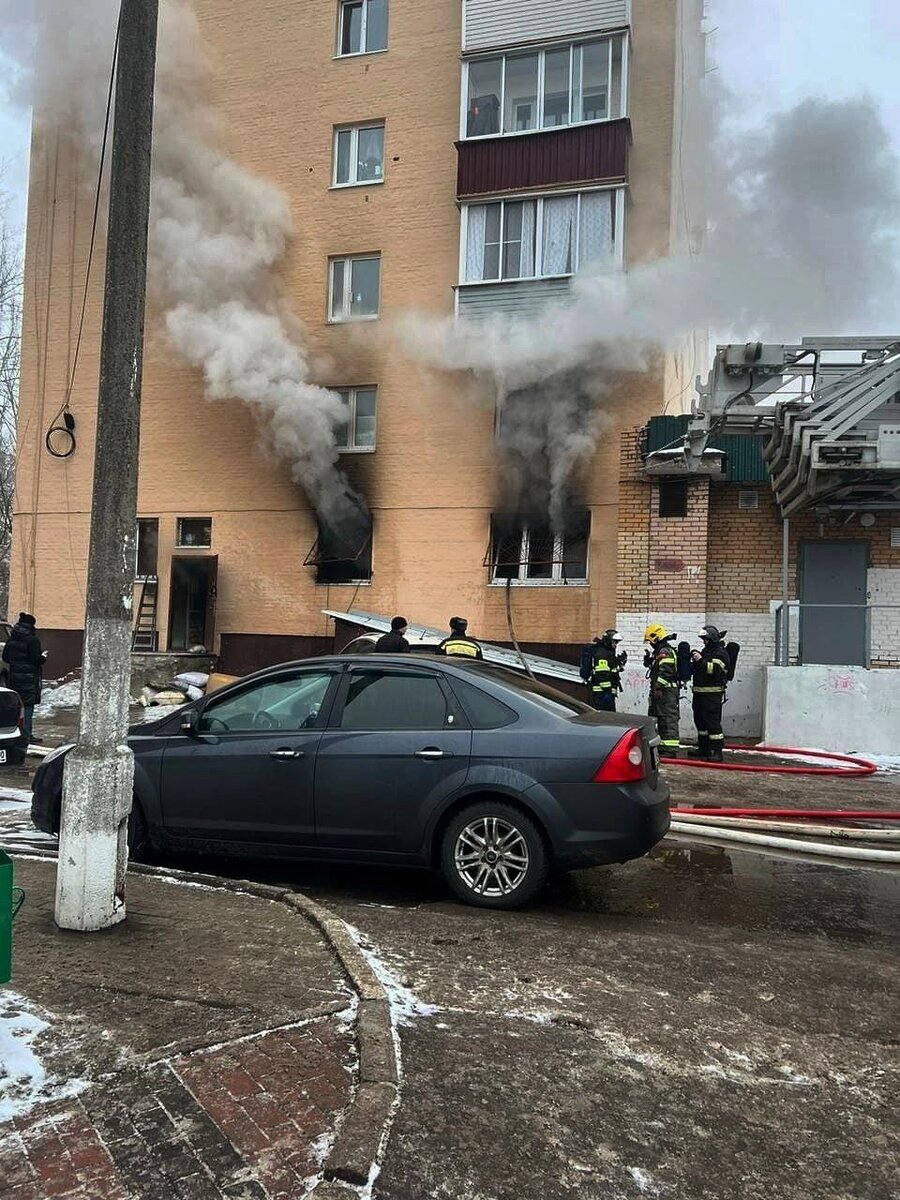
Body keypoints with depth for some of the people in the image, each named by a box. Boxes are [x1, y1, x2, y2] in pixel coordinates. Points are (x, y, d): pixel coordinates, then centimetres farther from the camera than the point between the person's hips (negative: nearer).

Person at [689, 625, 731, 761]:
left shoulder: (721, 653, -9)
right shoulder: (706, 650, 20)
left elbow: (715, 669, -23)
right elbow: (699, 669, 26)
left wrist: (701, 660, -25)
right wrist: (695, 660, 7)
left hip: (713, 694, -10)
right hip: (700, 692, 10)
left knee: (712, 722, -11)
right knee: (700, 720, 15)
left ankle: (716, 751, -10)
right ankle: (703, 748, 25)